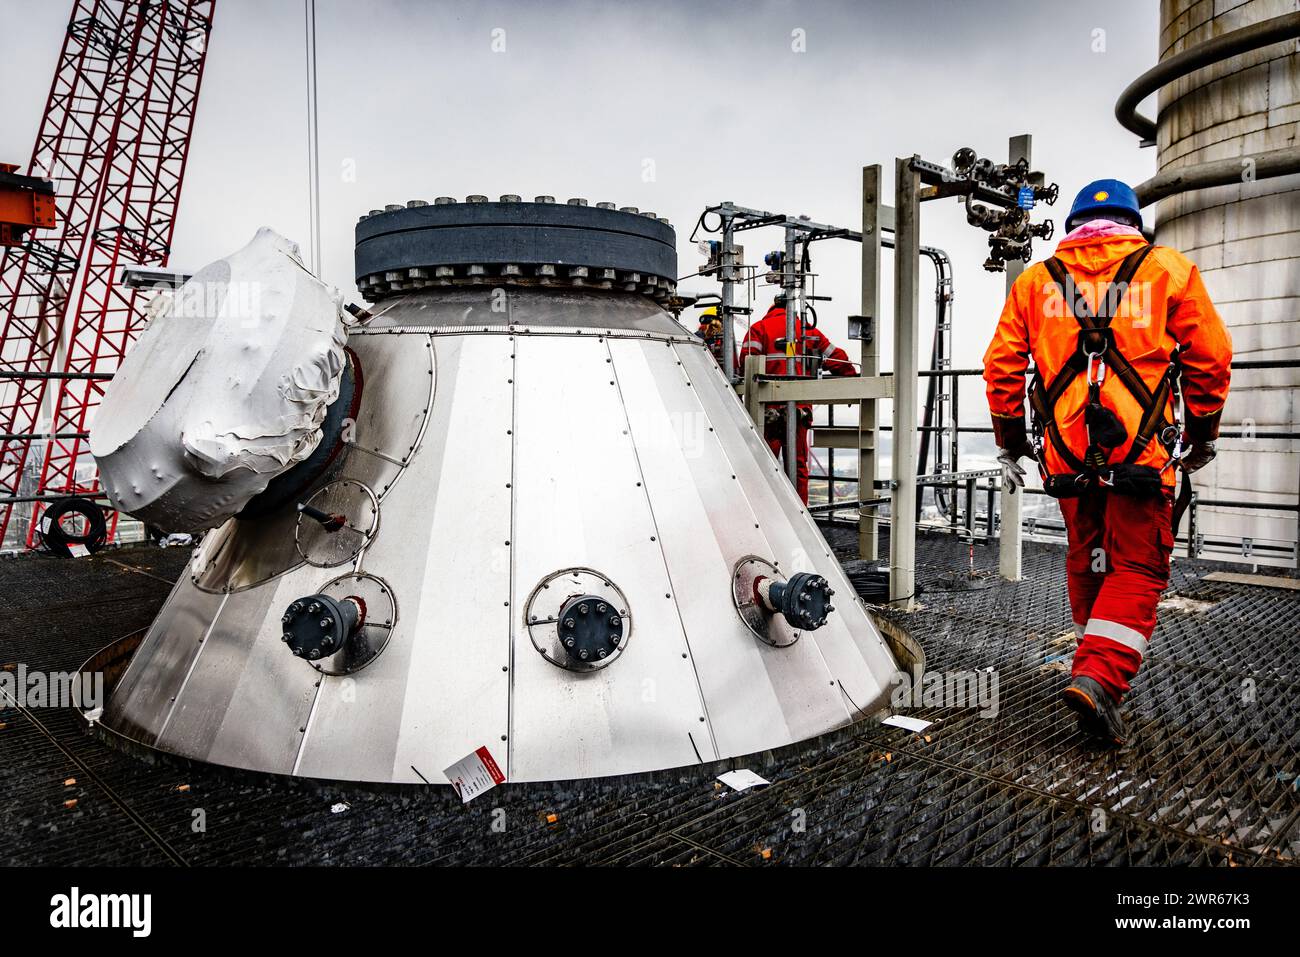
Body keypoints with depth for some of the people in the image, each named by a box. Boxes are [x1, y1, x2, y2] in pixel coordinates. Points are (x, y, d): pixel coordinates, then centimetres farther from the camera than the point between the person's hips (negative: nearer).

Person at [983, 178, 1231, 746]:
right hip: (1142, 448, -2)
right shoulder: (1169, 270, 8)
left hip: (1067, 450, 3)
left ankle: (1096, 664, 32)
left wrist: (1009, 441, 16)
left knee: (1086, 558, 18)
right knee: (1138, 567, 2)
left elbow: (1002, 365, 7)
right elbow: (1211, 356, 7)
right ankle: (1100, 675, -13)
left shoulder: (1036, 281, 11)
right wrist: (1202, 438, 18)